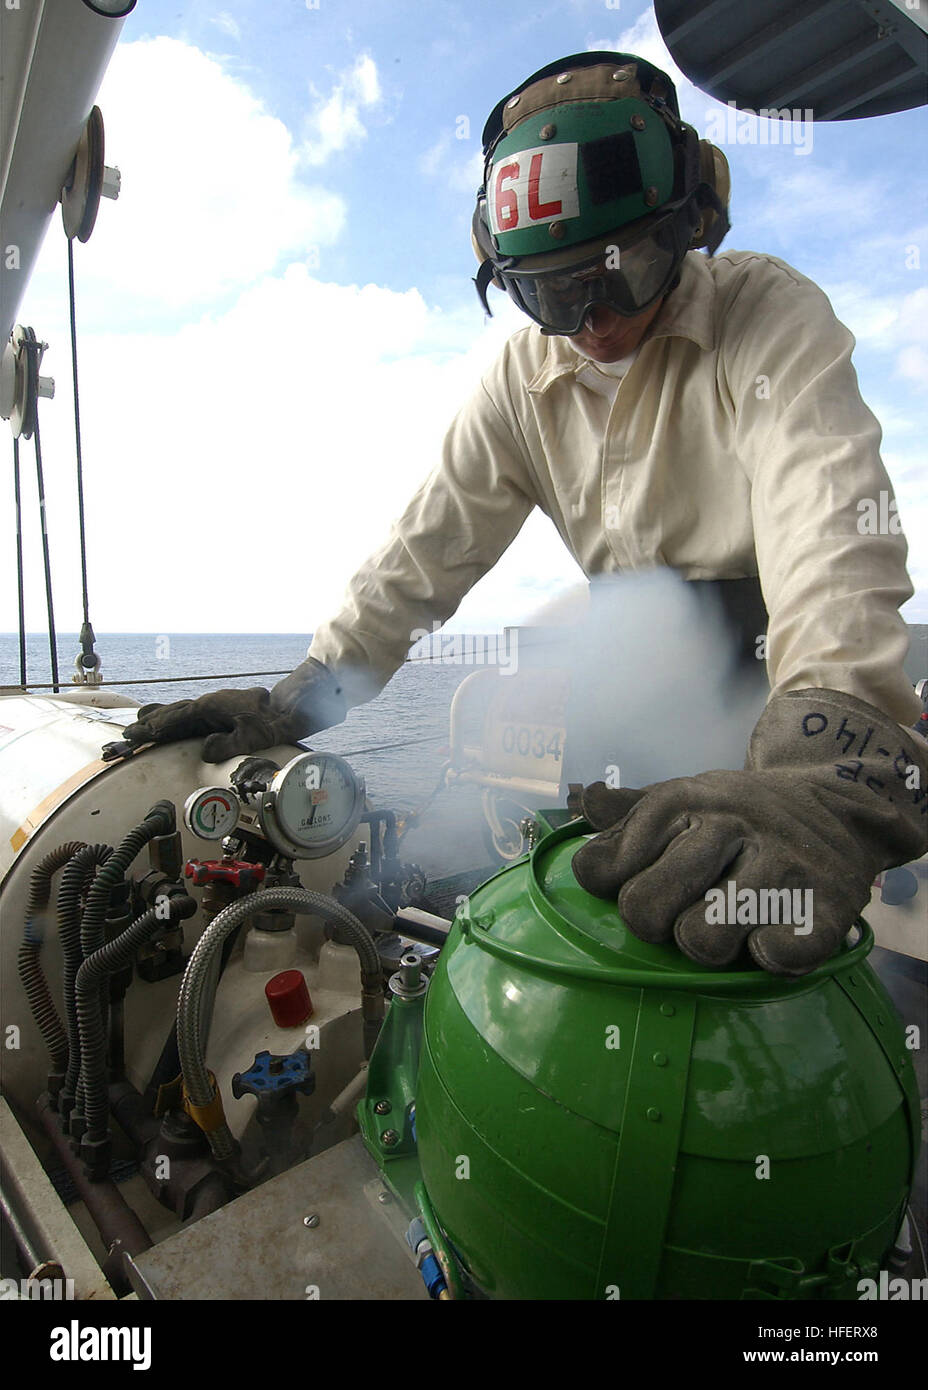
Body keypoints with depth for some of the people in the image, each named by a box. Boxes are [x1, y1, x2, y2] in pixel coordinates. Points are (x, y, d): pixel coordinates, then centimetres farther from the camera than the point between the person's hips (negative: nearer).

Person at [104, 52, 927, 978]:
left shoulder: (769, 312, -15)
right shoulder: (523, 375, 0)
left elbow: (832, 525, -32)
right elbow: (430, 548, -3)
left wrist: (827, 770, -50)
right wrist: (298, 700, -12)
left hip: (791, 667, -4)